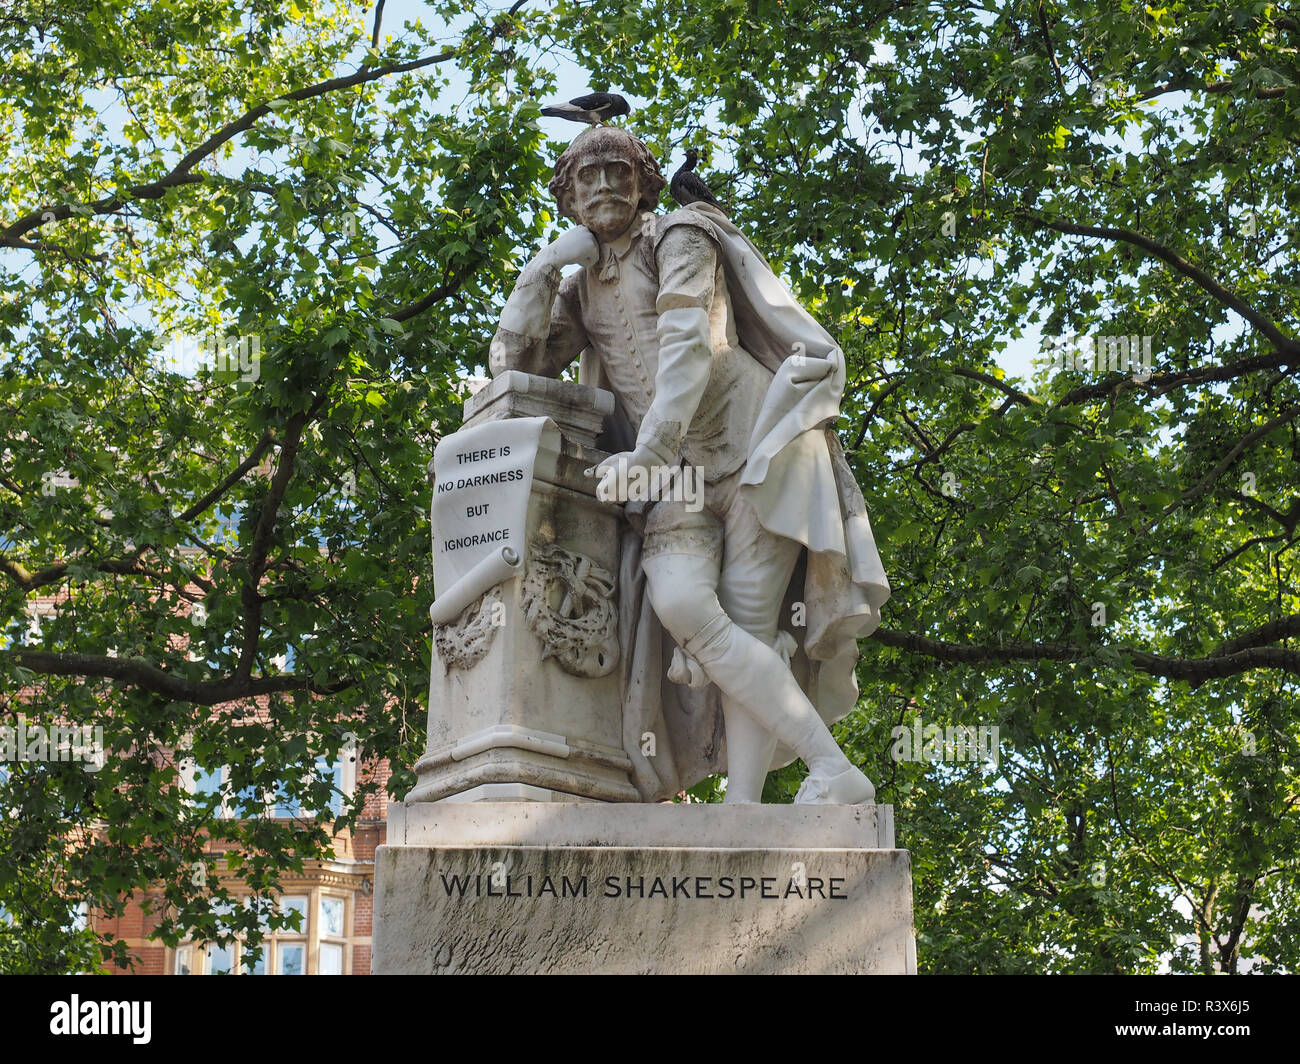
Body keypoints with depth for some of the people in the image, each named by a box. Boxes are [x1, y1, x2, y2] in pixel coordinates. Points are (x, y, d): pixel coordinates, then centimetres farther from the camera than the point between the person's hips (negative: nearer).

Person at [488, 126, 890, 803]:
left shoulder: (680, 239, 0)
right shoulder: (581, 291, 20)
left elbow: (689, 344, -14)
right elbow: (511, 362, 14)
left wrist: (647, 451, -26)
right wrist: (548, 264, 7)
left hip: (755, 442, -4)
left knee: (745, 627, -18)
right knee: (678, 603, -24)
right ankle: (835, 768, -29)